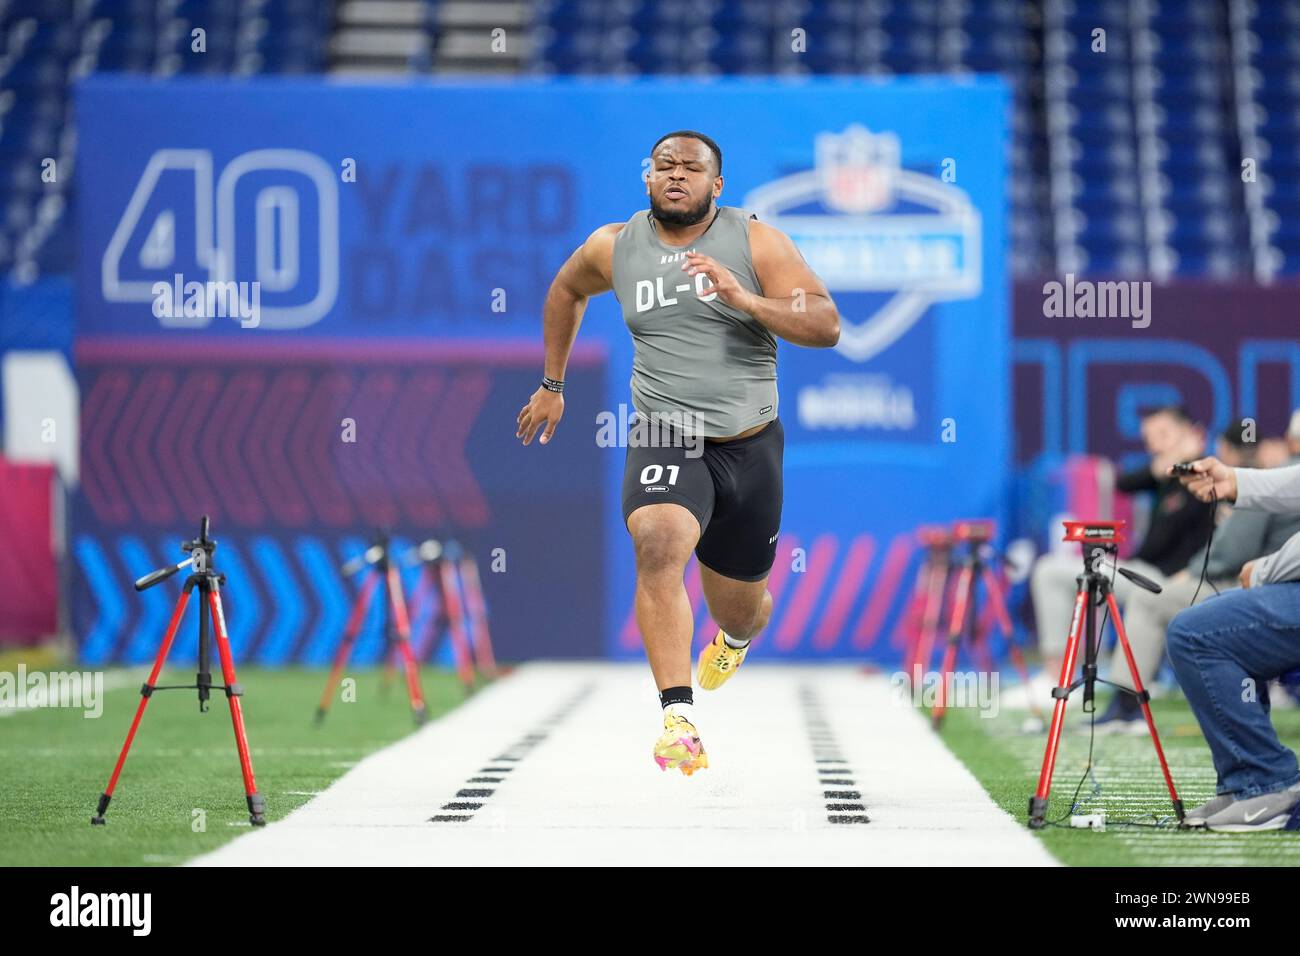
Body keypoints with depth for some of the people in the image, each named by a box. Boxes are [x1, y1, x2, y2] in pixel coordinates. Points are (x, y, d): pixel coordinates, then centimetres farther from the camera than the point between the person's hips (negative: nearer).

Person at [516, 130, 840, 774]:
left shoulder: (758, 243, -6)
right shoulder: (613, 248, 2)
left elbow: (827, 327, -12)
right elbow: (565, 291, 24)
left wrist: (743, 298, -25)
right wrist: (552, 385, 26)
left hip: (749, 448, 0)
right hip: (664, 441, 0)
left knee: (738, 608, 15)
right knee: (657, 543, -33)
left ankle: (735, 637, 57)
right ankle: (679, 720, -37)